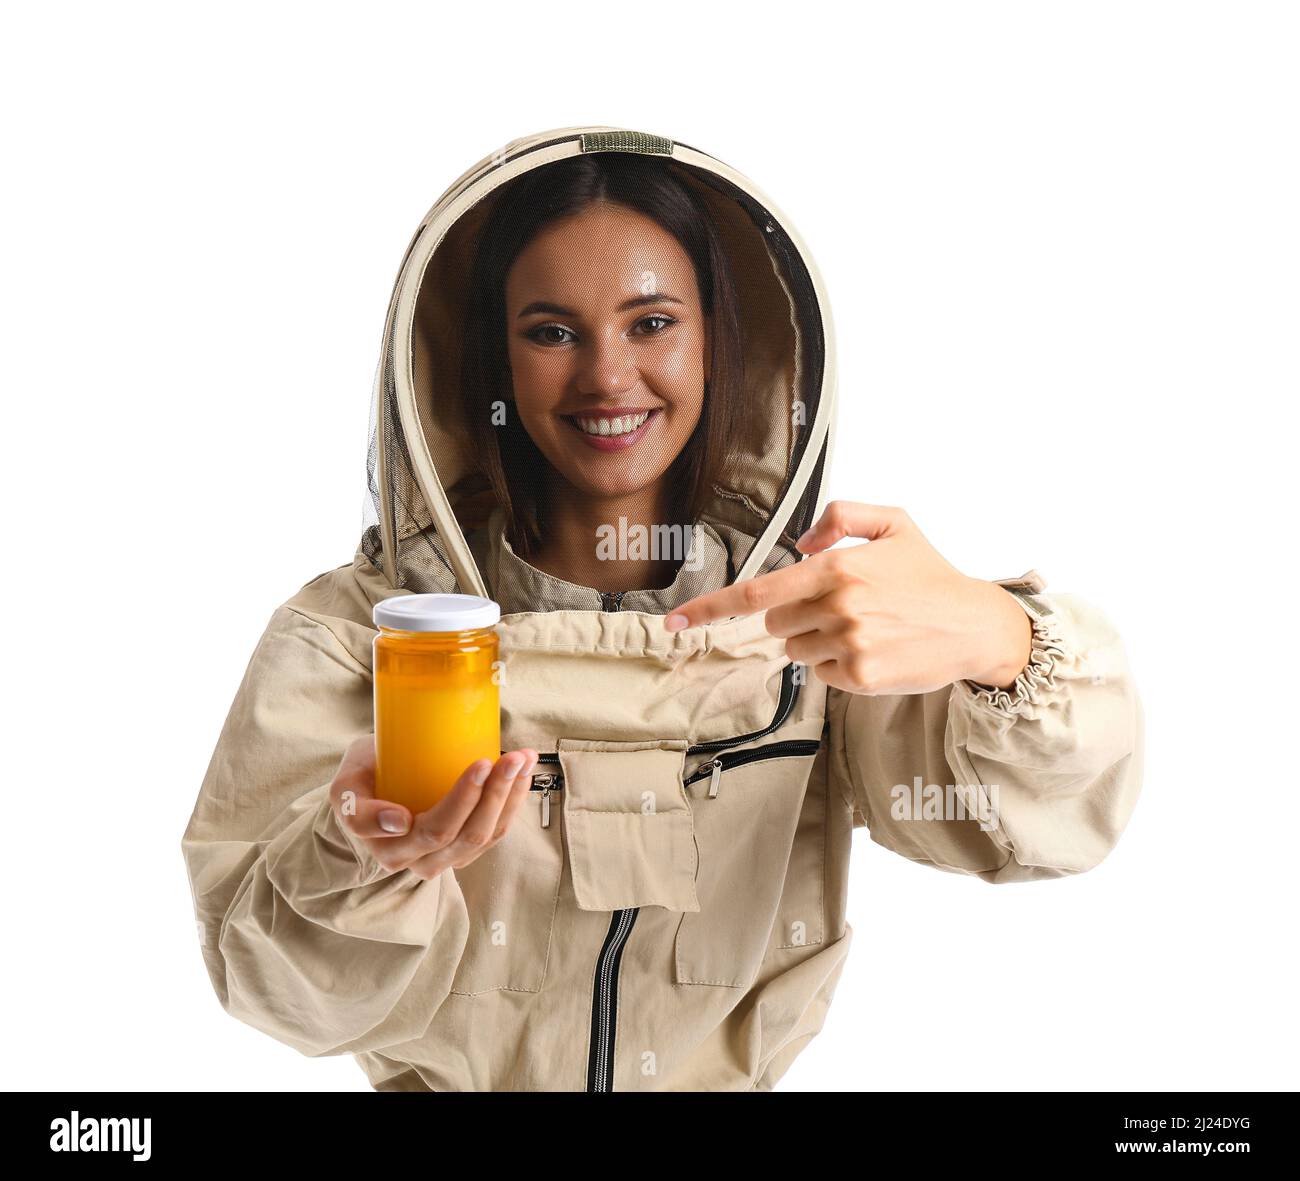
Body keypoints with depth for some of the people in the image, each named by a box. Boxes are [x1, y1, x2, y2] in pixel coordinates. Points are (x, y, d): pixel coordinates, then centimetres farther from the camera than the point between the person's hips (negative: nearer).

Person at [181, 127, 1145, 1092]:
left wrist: (995, 641, -33)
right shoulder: (359, 632, -6)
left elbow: (1042, 825, -14)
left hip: (752, 1080, 2)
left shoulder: (817, 612, -3)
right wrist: (360, 864, -29)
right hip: (448, 1083, -1)